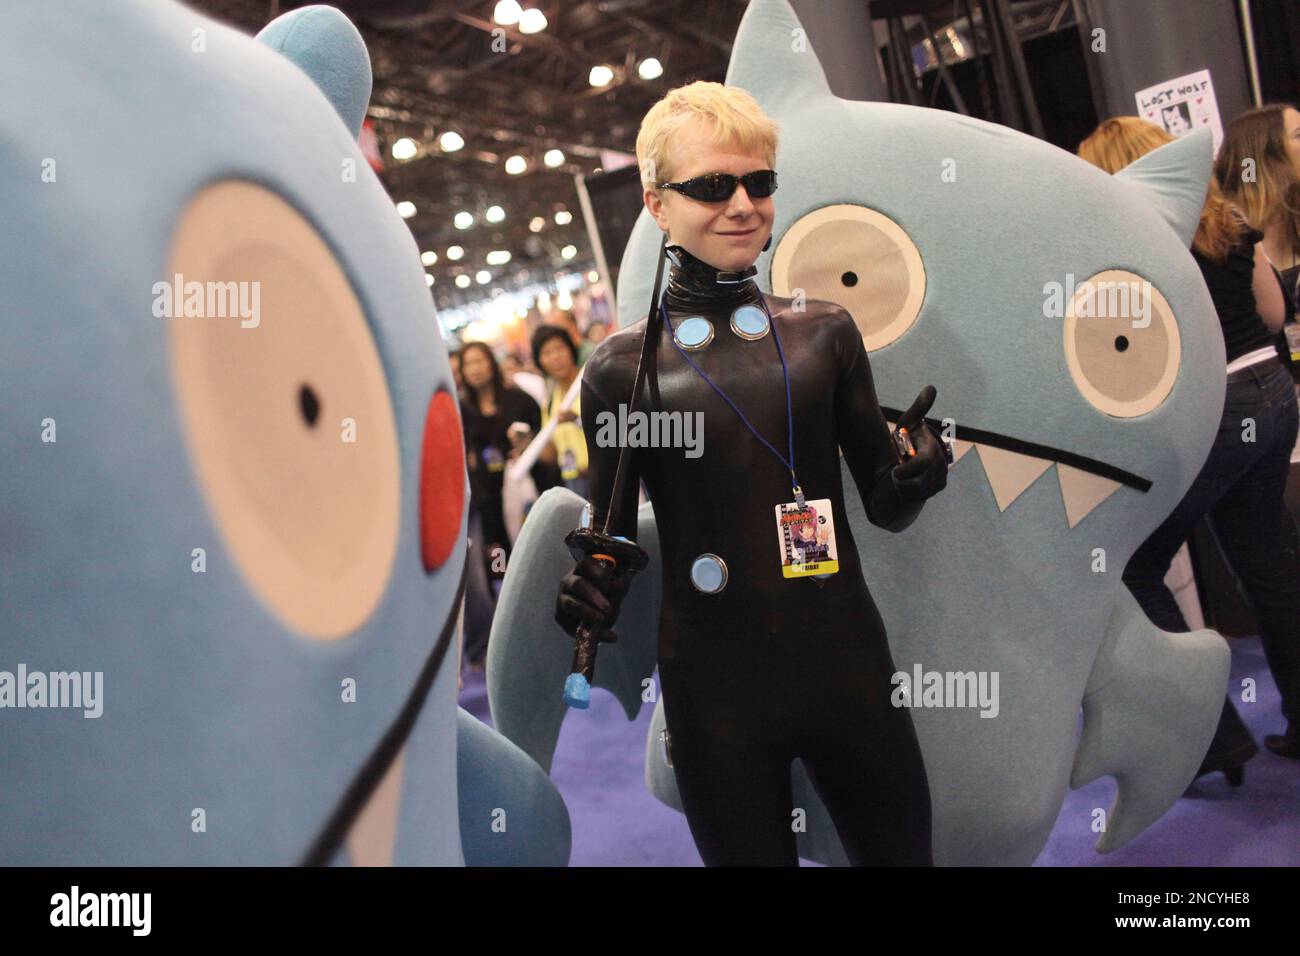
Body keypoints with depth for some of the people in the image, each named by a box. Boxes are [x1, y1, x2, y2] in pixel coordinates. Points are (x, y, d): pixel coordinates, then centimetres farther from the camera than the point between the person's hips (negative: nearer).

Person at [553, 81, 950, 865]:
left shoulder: (824, 331, 2)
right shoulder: (624, 365, -4)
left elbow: (885, 506, 6)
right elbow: (613, 543, 2)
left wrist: (916, 475, -16)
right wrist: (592, 597, -19)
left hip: (849, 662, 2)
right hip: (715, 688, -2)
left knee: (902, 850, 17)